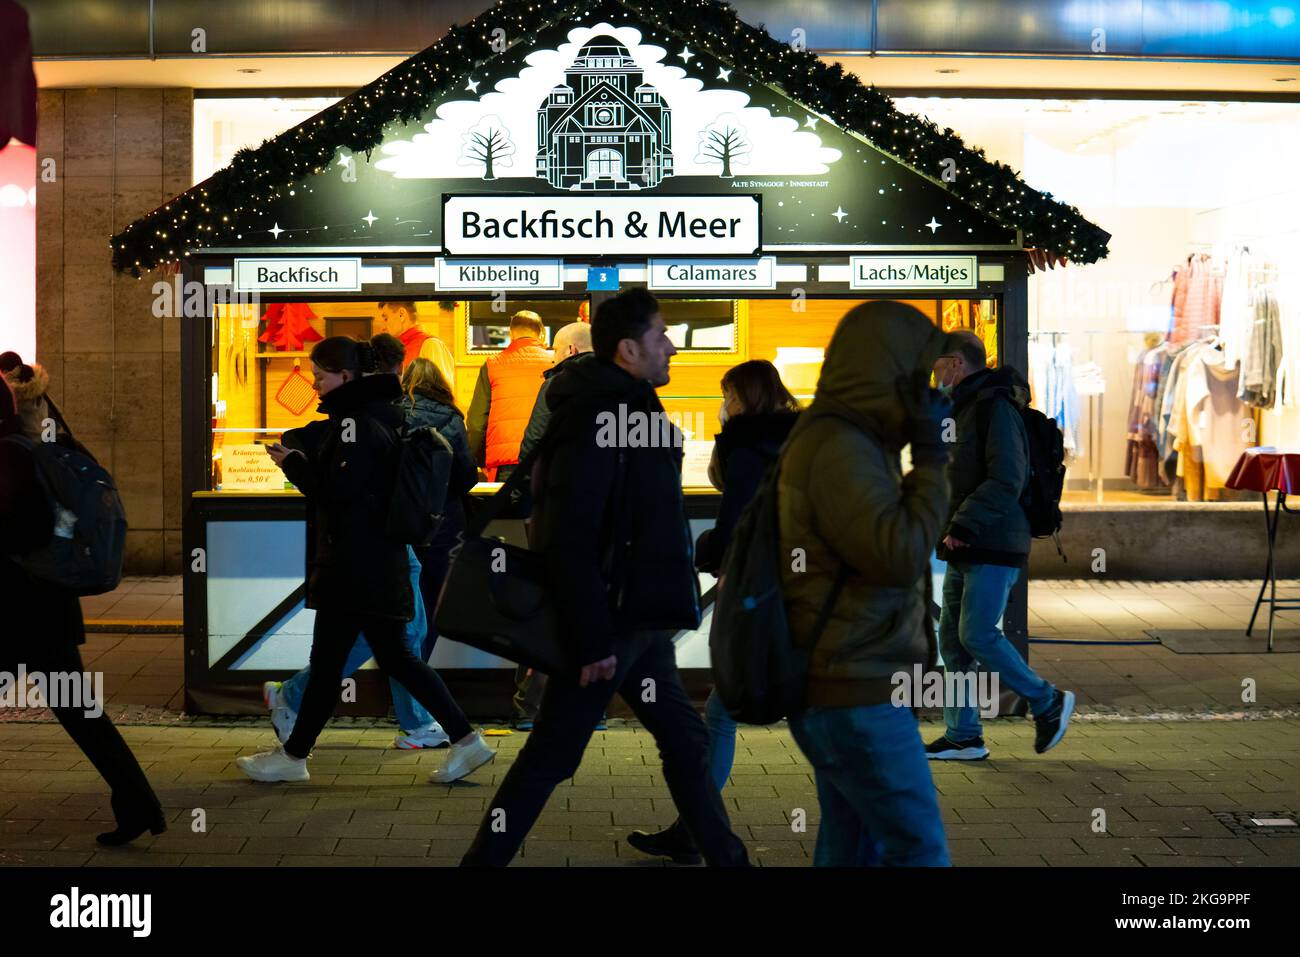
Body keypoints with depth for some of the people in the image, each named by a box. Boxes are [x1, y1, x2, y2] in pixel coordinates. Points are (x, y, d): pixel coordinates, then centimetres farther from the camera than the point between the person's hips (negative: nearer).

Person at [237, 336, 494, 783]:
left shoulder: (357, 422, -16)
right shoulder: (375, 415, 15)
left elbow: (335, 490, -21)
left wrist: (292, 462, -8)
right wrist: (297, 451, 7)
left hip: (355, 566, -10)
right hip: (380, 562, 10)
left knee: (326, 661, 1)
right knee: (395, 656, 12)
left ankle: (293, 756, 13)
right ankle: (465, 739, 11)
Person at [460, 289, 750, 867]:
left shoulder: (631, 409, 13)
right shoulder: (592, 418, -18)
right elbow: (570, 538, -24)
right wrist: (591, 640, -24)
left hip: (641, 624, 10)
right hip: (608, 625, -10)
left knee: (685, 743, 15)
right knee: (551, 756, -1)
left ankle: (727, 858, 25)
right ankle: (482, 861, 10)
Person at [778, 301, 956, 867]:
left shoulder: (836, 439, 14)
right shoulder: (840, 449, -19)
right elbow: (900, 556, -24)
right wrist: (931, 458, -17)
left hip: (843, 686, 10)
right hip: (854, 693, -10)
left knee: (852, 843, 15)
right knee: (918, 849, -5)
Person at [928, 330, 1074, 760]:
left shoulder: (995, 407, -13)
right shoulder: (966, 407, 19)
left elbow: (1006, 480, -22)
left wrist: (964, 524, -22)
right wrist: (951, 526, 15)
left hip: (993, 548, -10)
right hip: (965, 550, 10)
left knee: (977, 635, -11)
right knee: (951, 638, 7)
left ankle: (1048, 703, 6)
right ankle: (963, 736, 12)